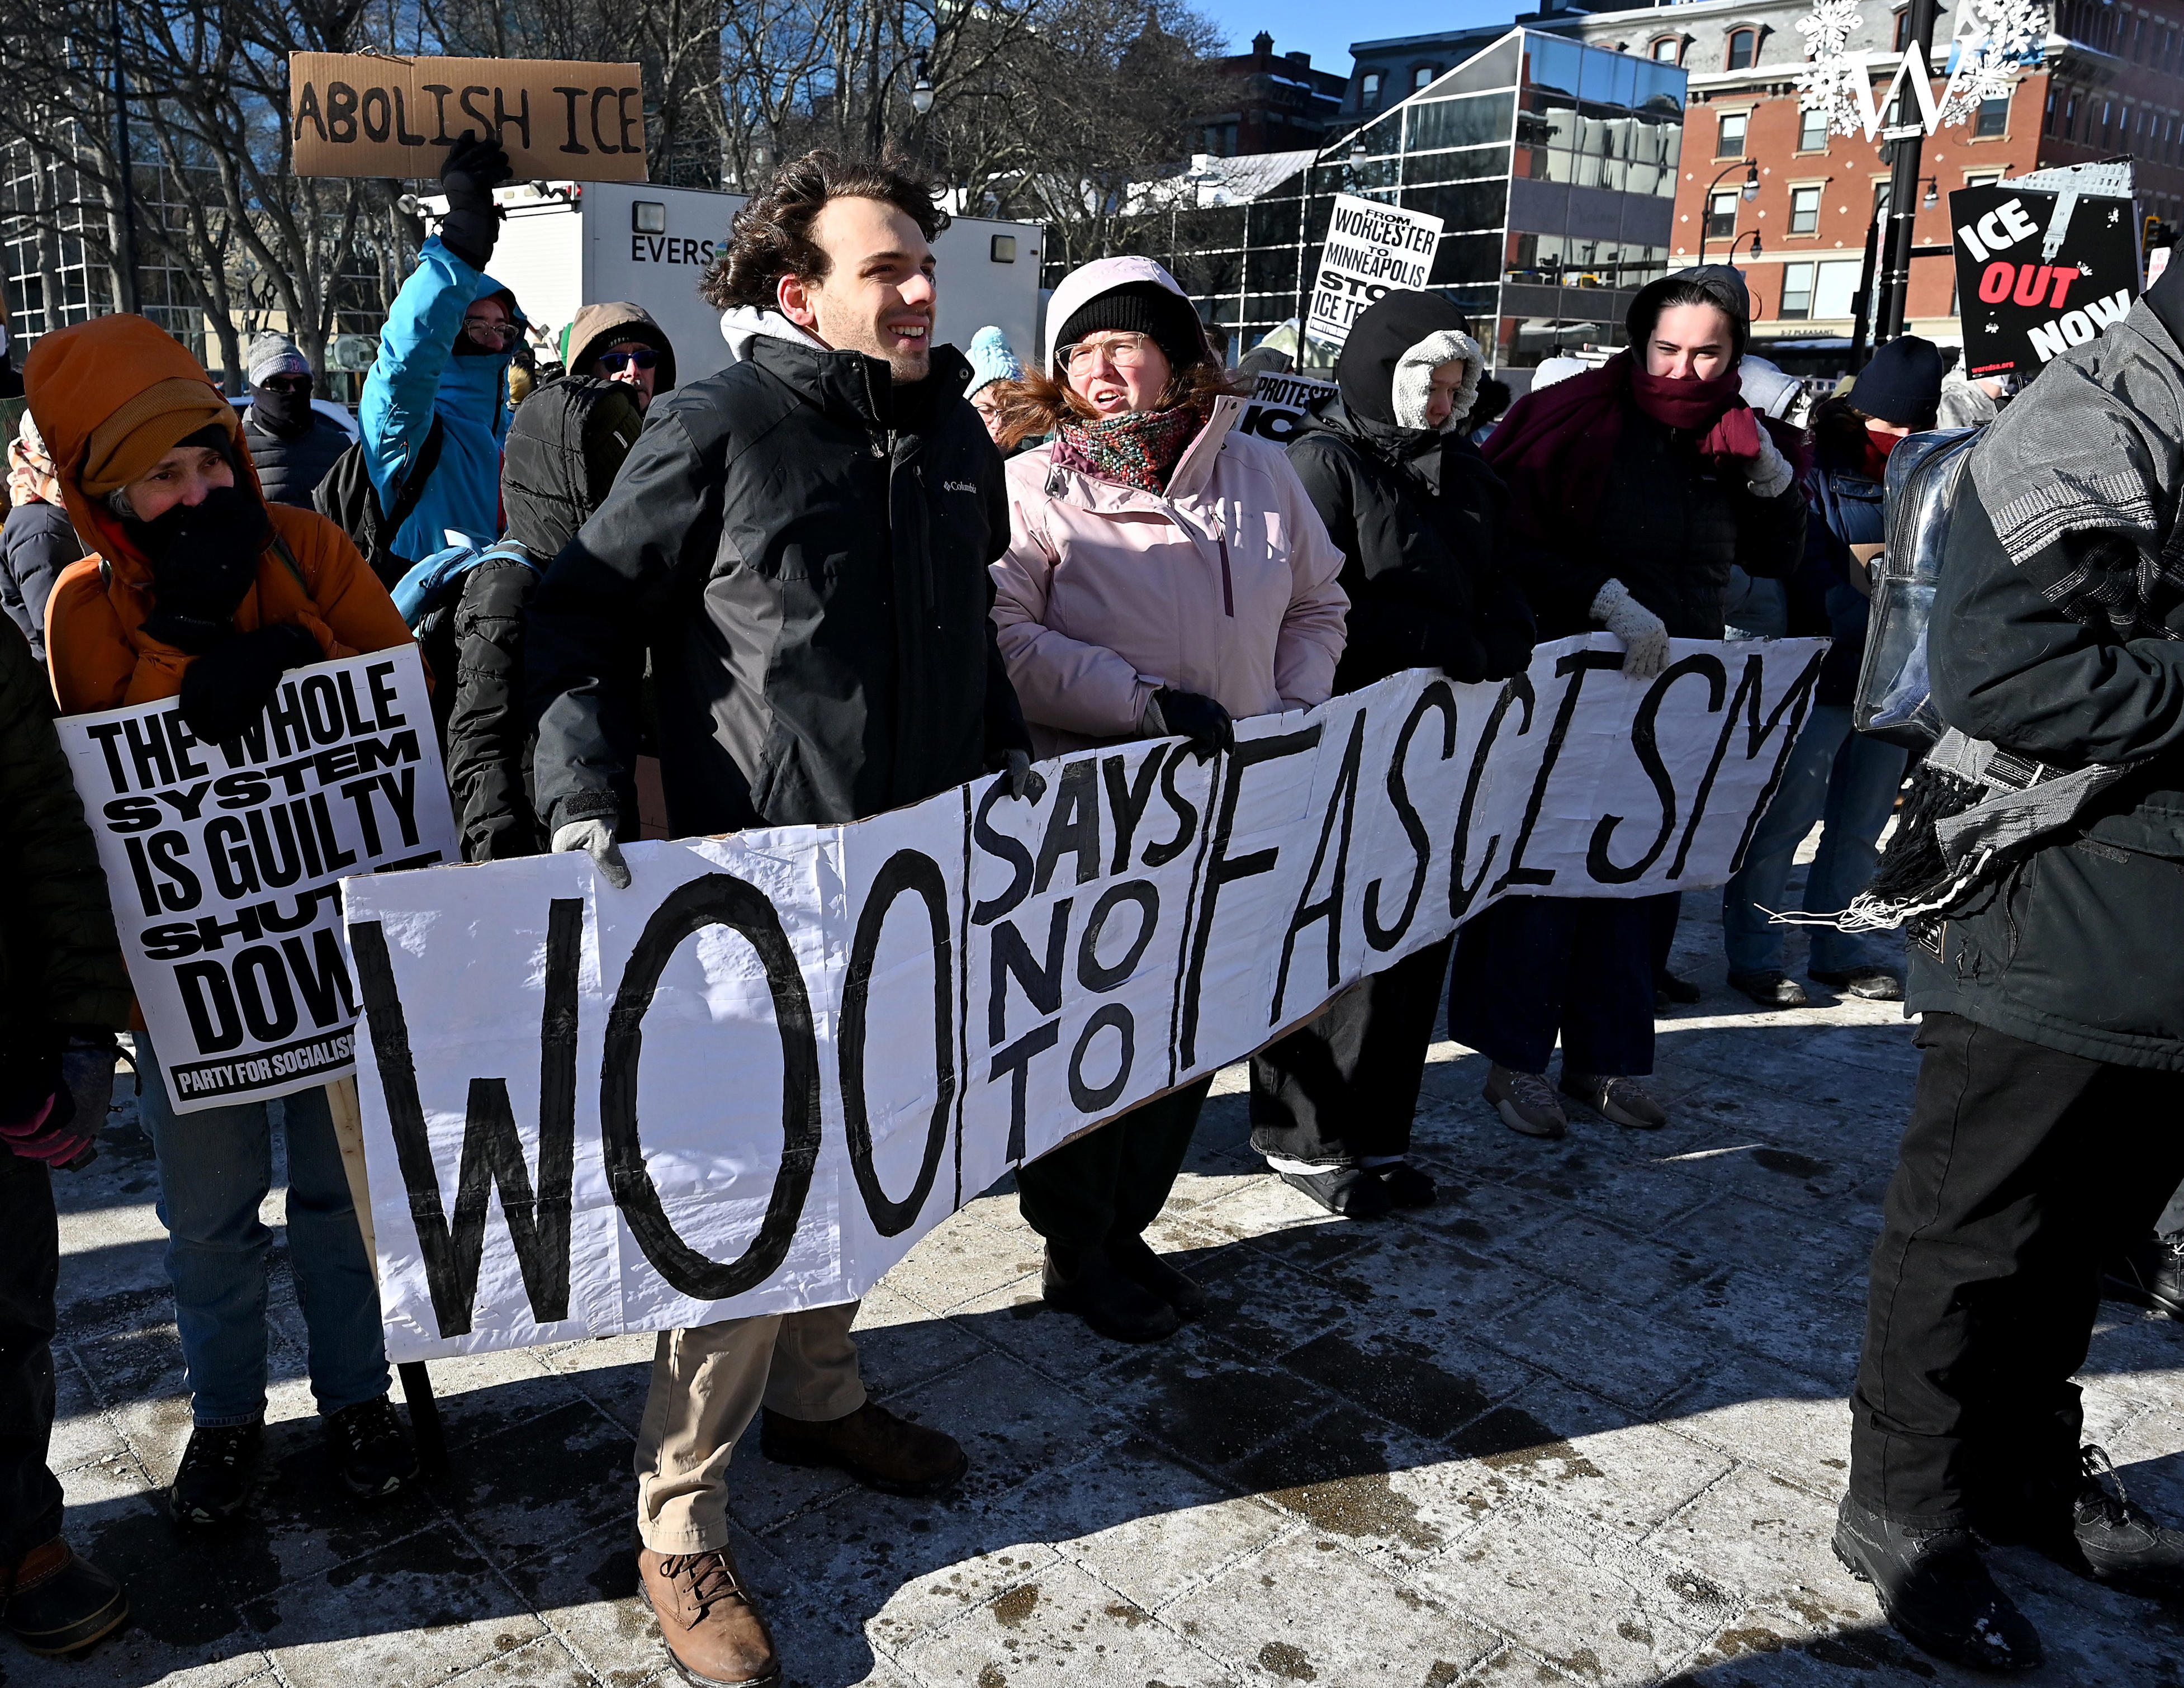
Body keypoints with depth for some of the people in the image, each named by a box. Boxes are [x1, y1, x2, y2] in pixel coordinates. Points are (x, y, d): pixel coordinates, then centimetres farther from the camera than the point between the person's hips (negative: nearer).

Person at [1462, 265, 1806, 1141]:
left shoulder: (1732, 439, 7)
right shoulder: (1582, 419, -9)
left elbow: (1776, 559, 14)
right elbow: (1517, 541, -13)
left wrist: (1770, 474, -3)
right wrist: (1611, 601, -22)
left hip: (1675, 691, 6)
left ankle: (1605, 1059, 21)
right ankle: (1514, 1060, 9)